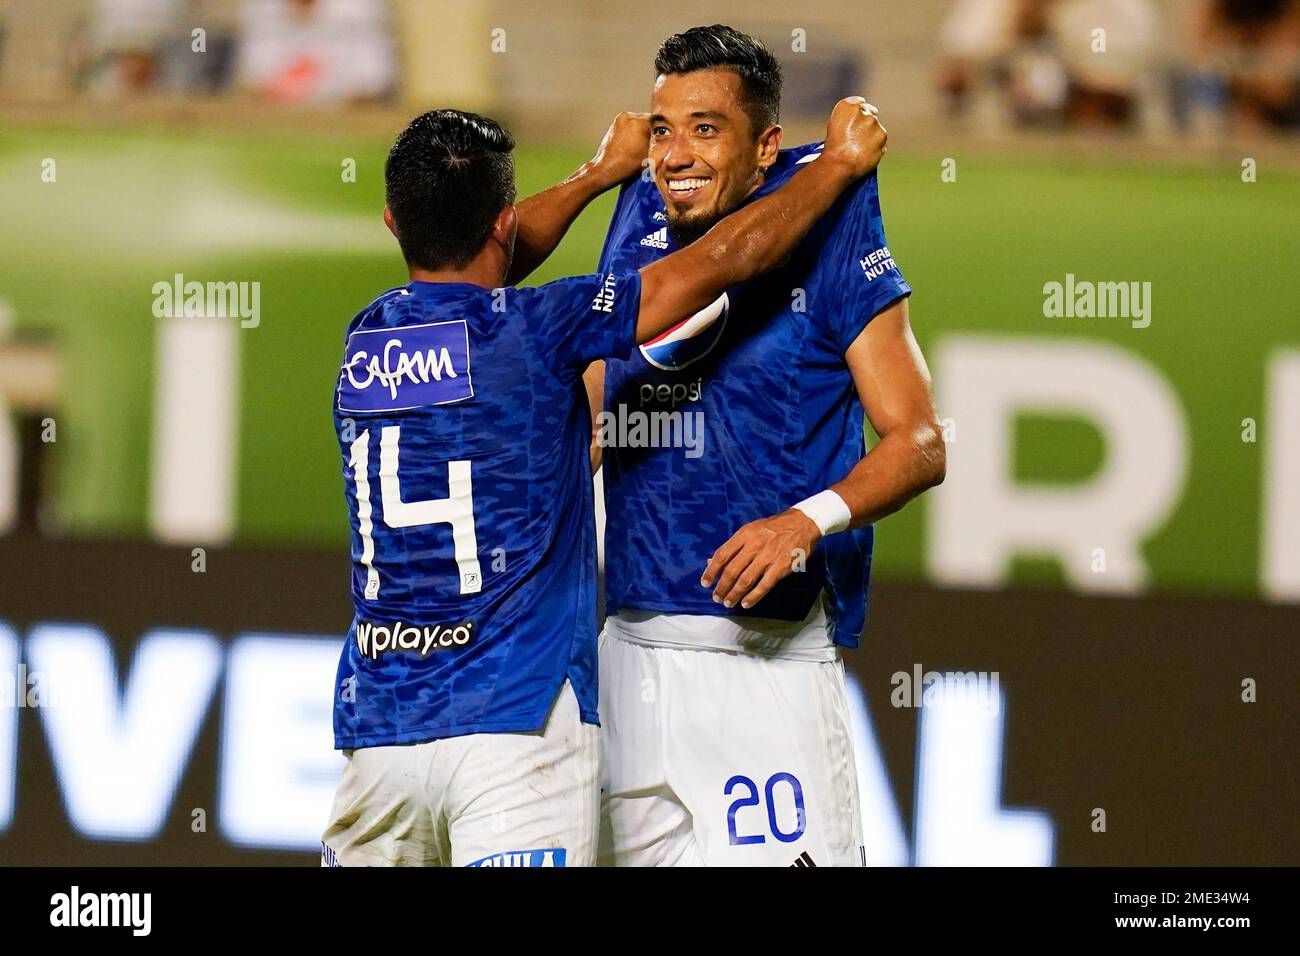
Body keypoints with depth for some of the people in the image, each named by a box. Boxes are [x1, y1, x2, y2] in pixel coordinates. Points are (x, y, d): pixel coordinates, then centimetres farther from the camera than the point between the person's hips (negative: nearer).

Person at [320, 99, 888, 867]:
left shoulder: (366, 338, 10)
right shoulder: (535, 330, -7)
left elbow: (469, 272, 33)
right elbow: (732, 257, 0)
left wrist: (603, 173, 45)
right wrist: (843, 161, 16)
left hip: (376, 731, 5)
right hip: (515, 719, -5)